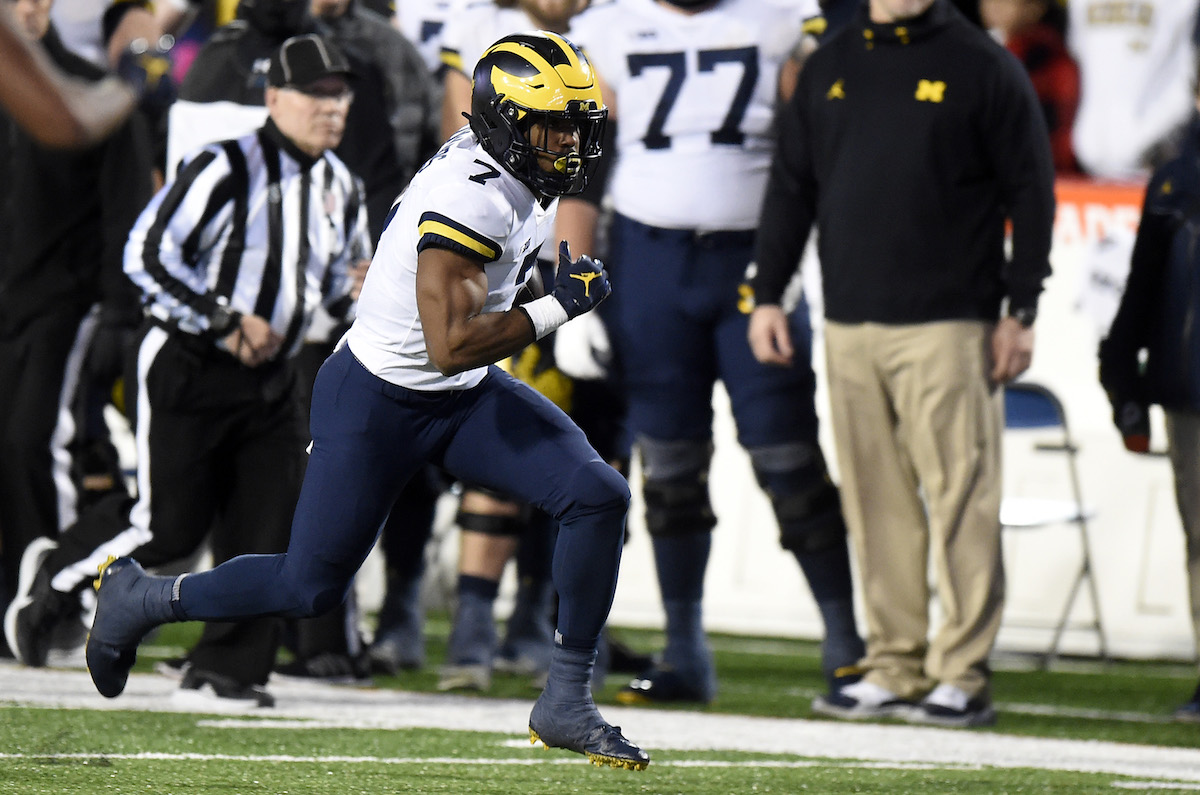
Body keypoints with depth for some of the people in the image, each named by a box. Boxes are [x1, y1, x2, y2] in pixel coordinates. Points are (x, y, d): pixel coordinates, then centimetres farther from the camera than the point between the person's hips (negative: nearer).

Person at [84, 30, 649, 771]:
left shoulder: (528, 179, -1)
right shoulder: (472, 199, -30)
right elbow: (450, 346, -34)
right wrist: (560, 306, -28)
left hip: (466, 400, 8)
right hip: (377, 403, -8)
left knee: (599, 495, -10)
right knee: (311, 586, 1)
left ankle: (566, 701, -2)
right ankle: (141, 598, 25)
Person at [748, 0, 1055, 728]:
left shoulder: (984, 67, 1)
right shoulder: (830, 67, 15)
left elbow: (1031, 192, 0)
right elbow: (791, 188, 19)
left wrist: (1021, 312, -5)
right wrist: (767, 294, 11)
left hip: (947, 324, -5)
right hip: (850, 325, 5)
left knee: (959, 497, -6)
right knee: (877, 501, 5)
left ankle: (963, 674, -3)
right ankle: (895, 666, 10)